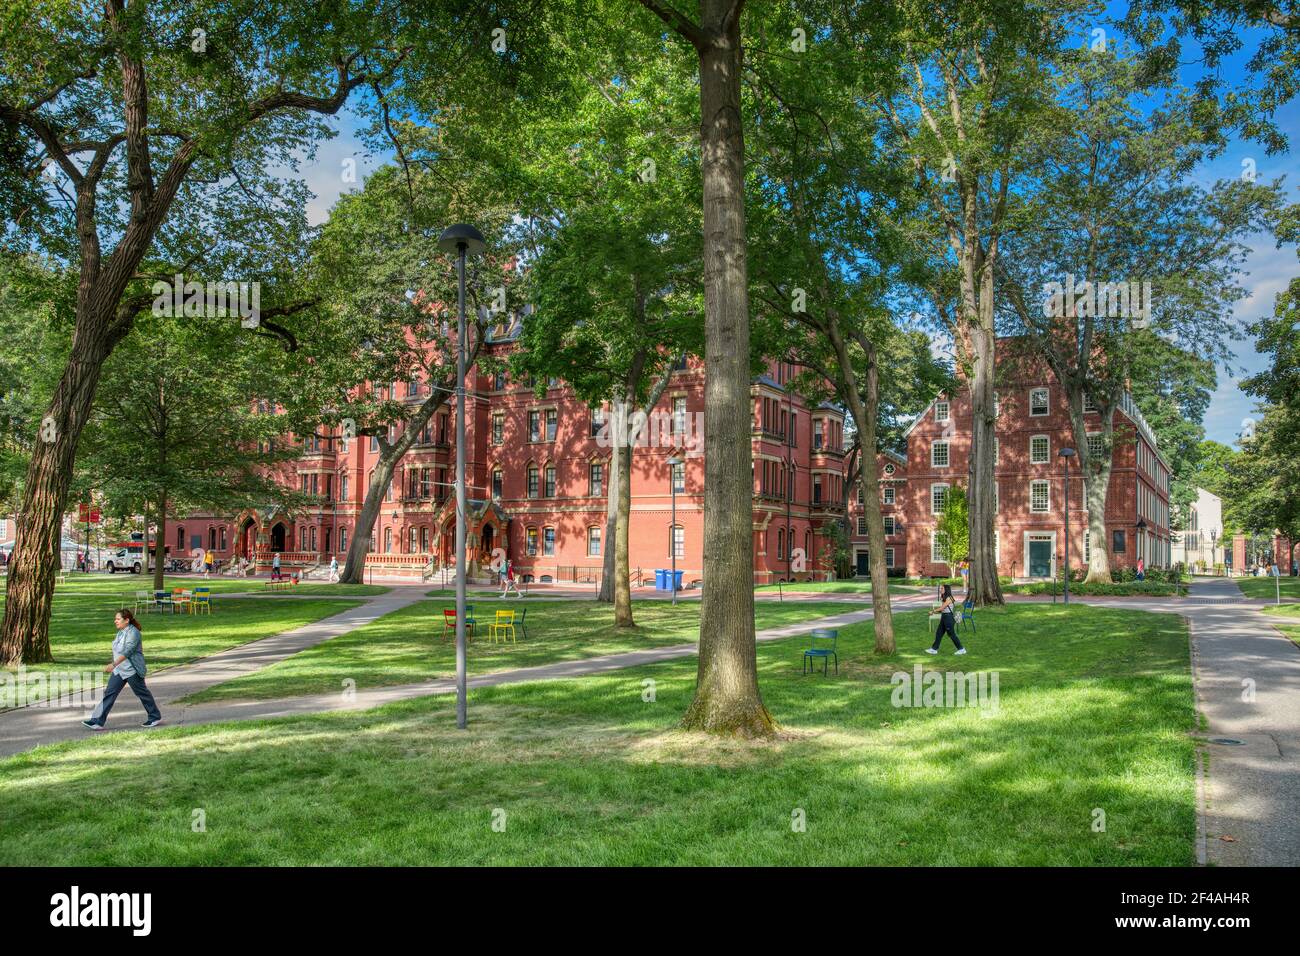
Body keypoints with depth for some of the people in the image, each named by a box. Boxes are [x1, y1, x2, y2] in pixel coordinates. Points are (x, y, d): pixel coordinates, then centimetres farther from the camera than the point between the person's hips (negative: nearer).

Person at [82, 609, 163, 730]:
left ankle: (155, 718, 18)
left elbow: (127, 652, -27)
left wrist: (113, 664, -34)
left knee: (142, 693, 3)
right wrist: (114, 665, 25)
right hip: (119, 670, 9)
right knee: (109, 693, 0)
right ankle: (97, 722, -1)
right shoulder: (121, 632, 10)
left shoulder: (133, 633, -18)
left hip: (132, 670, -9)